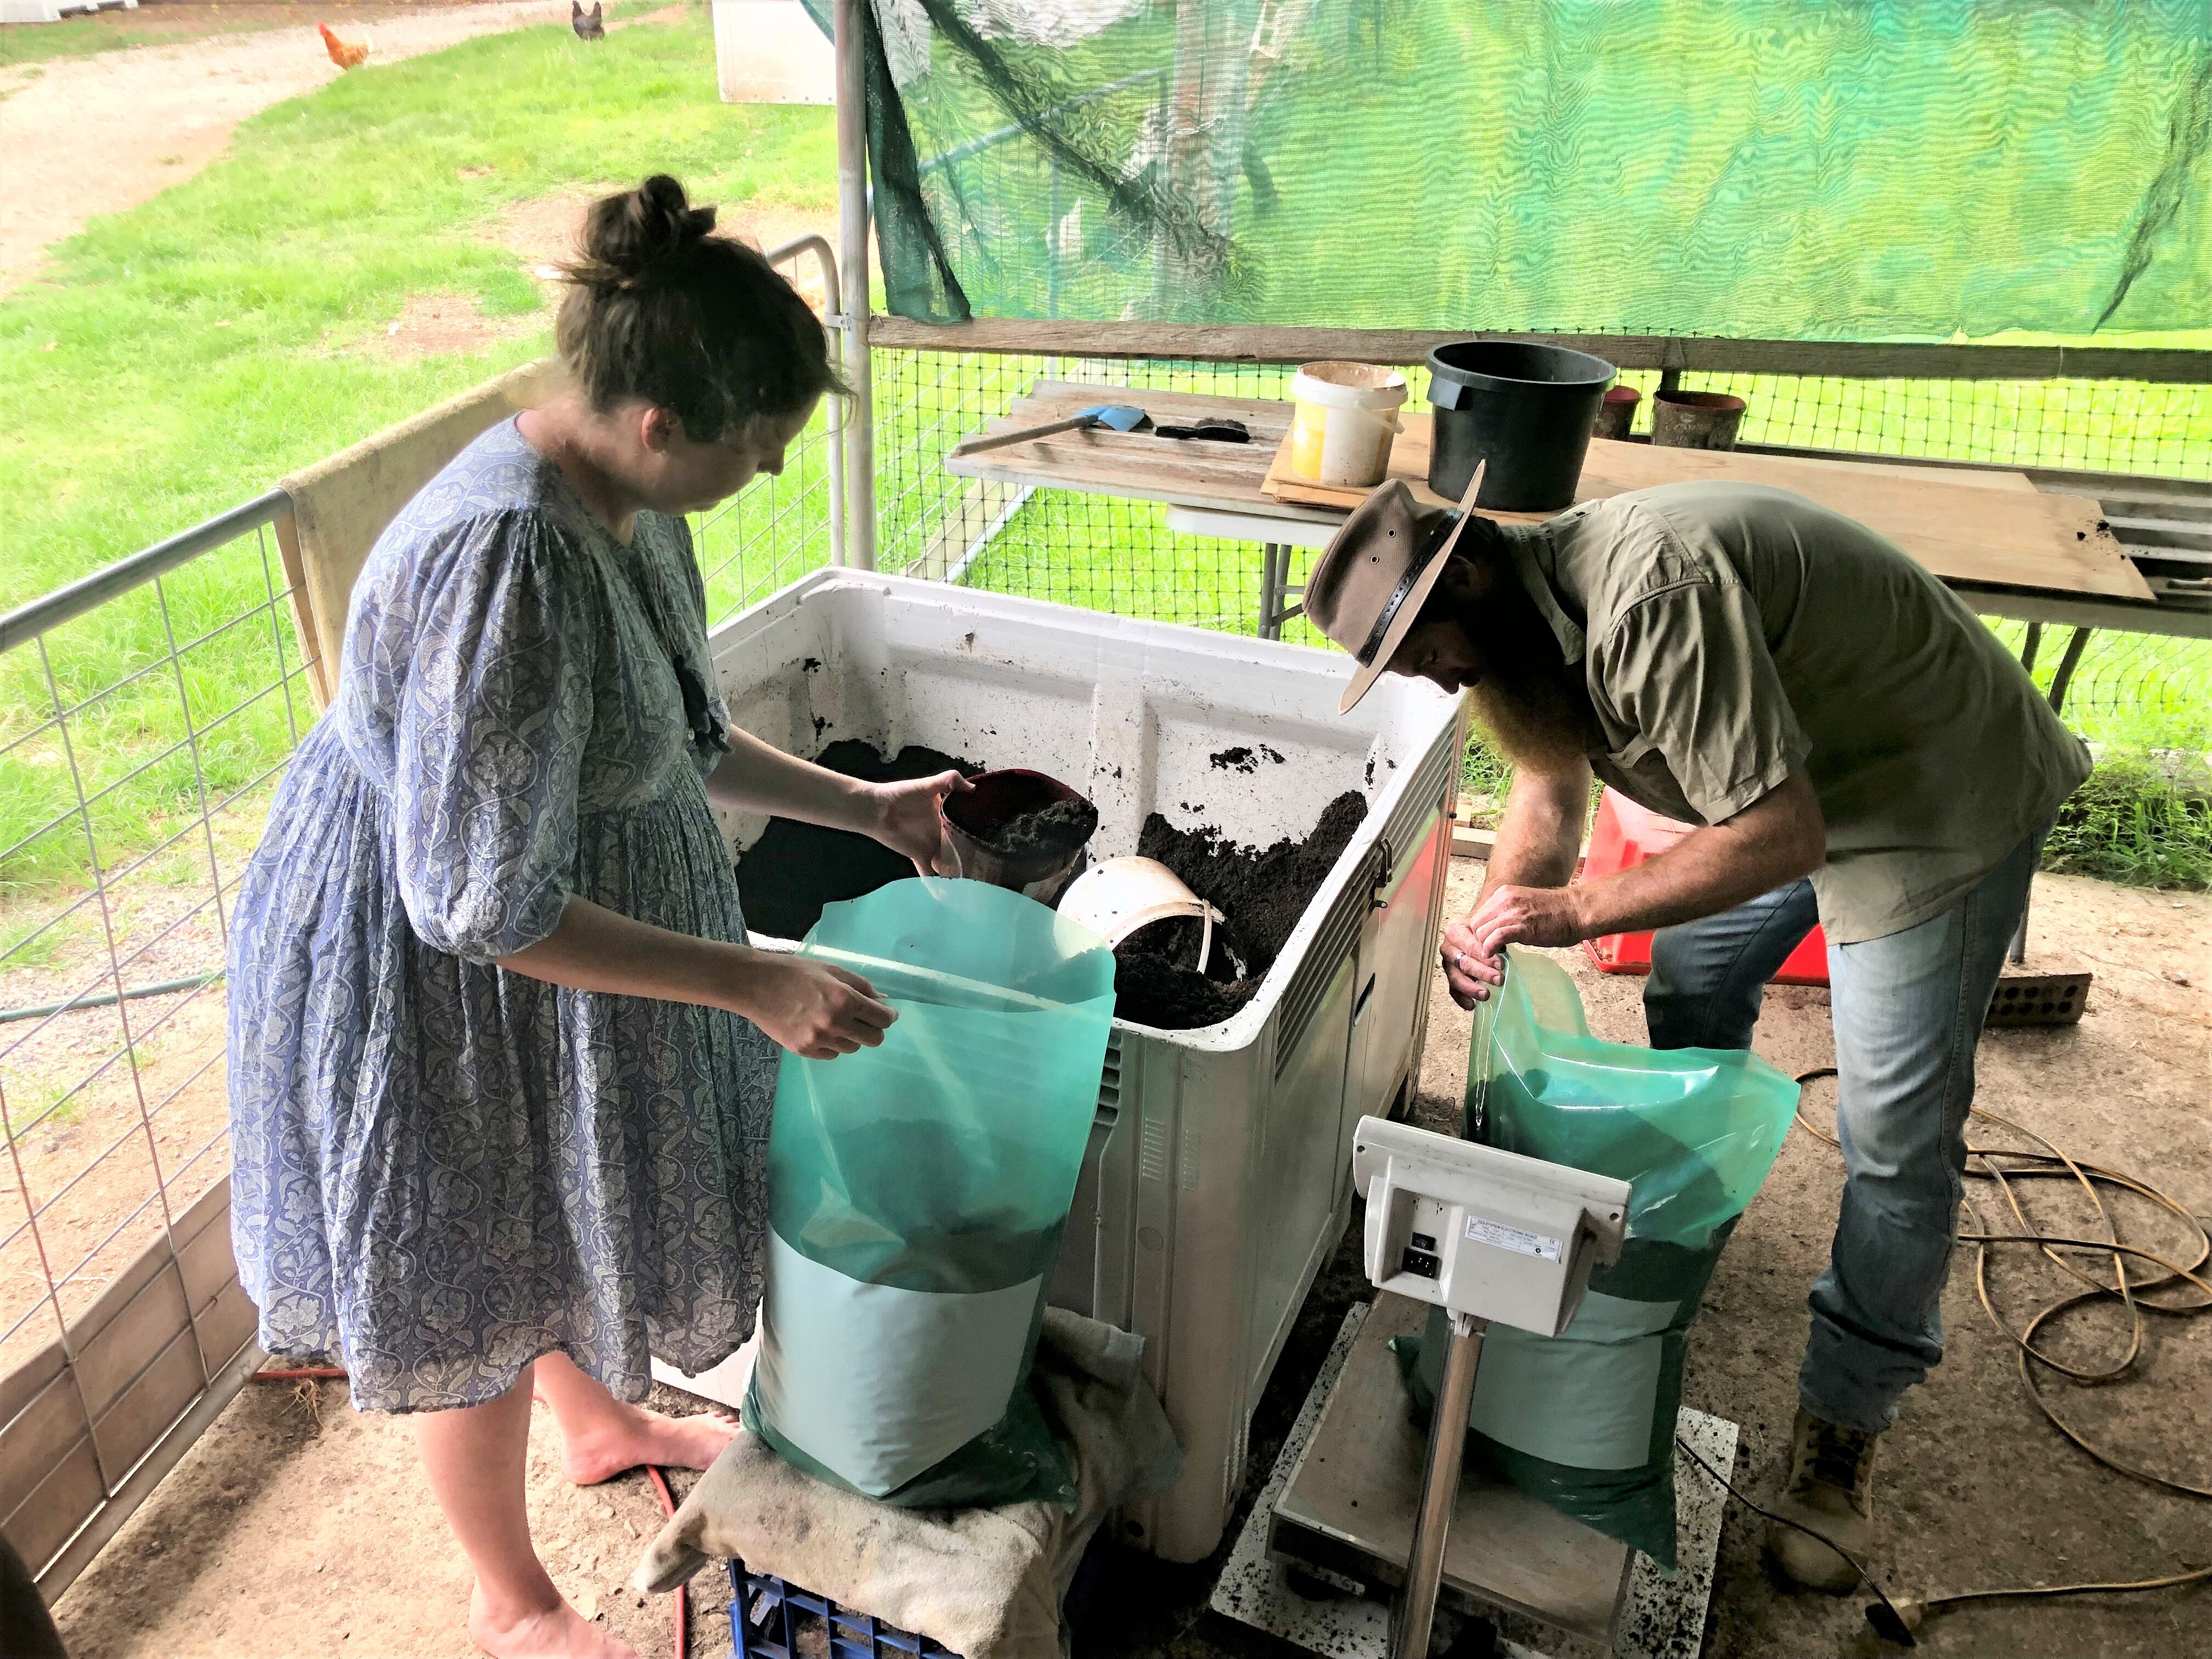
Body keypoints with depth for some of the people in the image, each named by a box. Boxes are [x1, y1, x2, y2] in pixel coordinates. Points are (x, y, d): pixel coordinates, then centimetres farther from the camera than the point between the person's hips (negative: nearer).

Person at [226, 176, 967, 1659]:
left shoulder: (625, 497, -8)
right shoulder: (502, 570, -37)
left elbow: (672, 735, 7)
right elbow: (490, 911, -32)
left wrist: (859, 804, 5)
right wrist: (751, 983, -30)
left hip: (564, 880, 8)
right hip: (431, 972, -8)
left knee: (575, 1197, 29)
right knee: (482, 1277, 13)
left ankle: (608, 1422, 59)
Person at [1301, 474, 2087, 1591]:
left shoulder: (1651, 598, -36)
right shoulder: (1541, 604, -5)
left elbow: (1781, 836, -35)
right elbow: (1552, 779, 7)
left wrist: (1578, 910, -29)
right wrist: (1497, 910, -12)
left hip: (1945, 802, -9)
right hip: (1795, 778, 9)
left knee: (1897, 1142, -4)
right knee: (1691, 990, 19)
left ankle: (1844, 1424, 14)